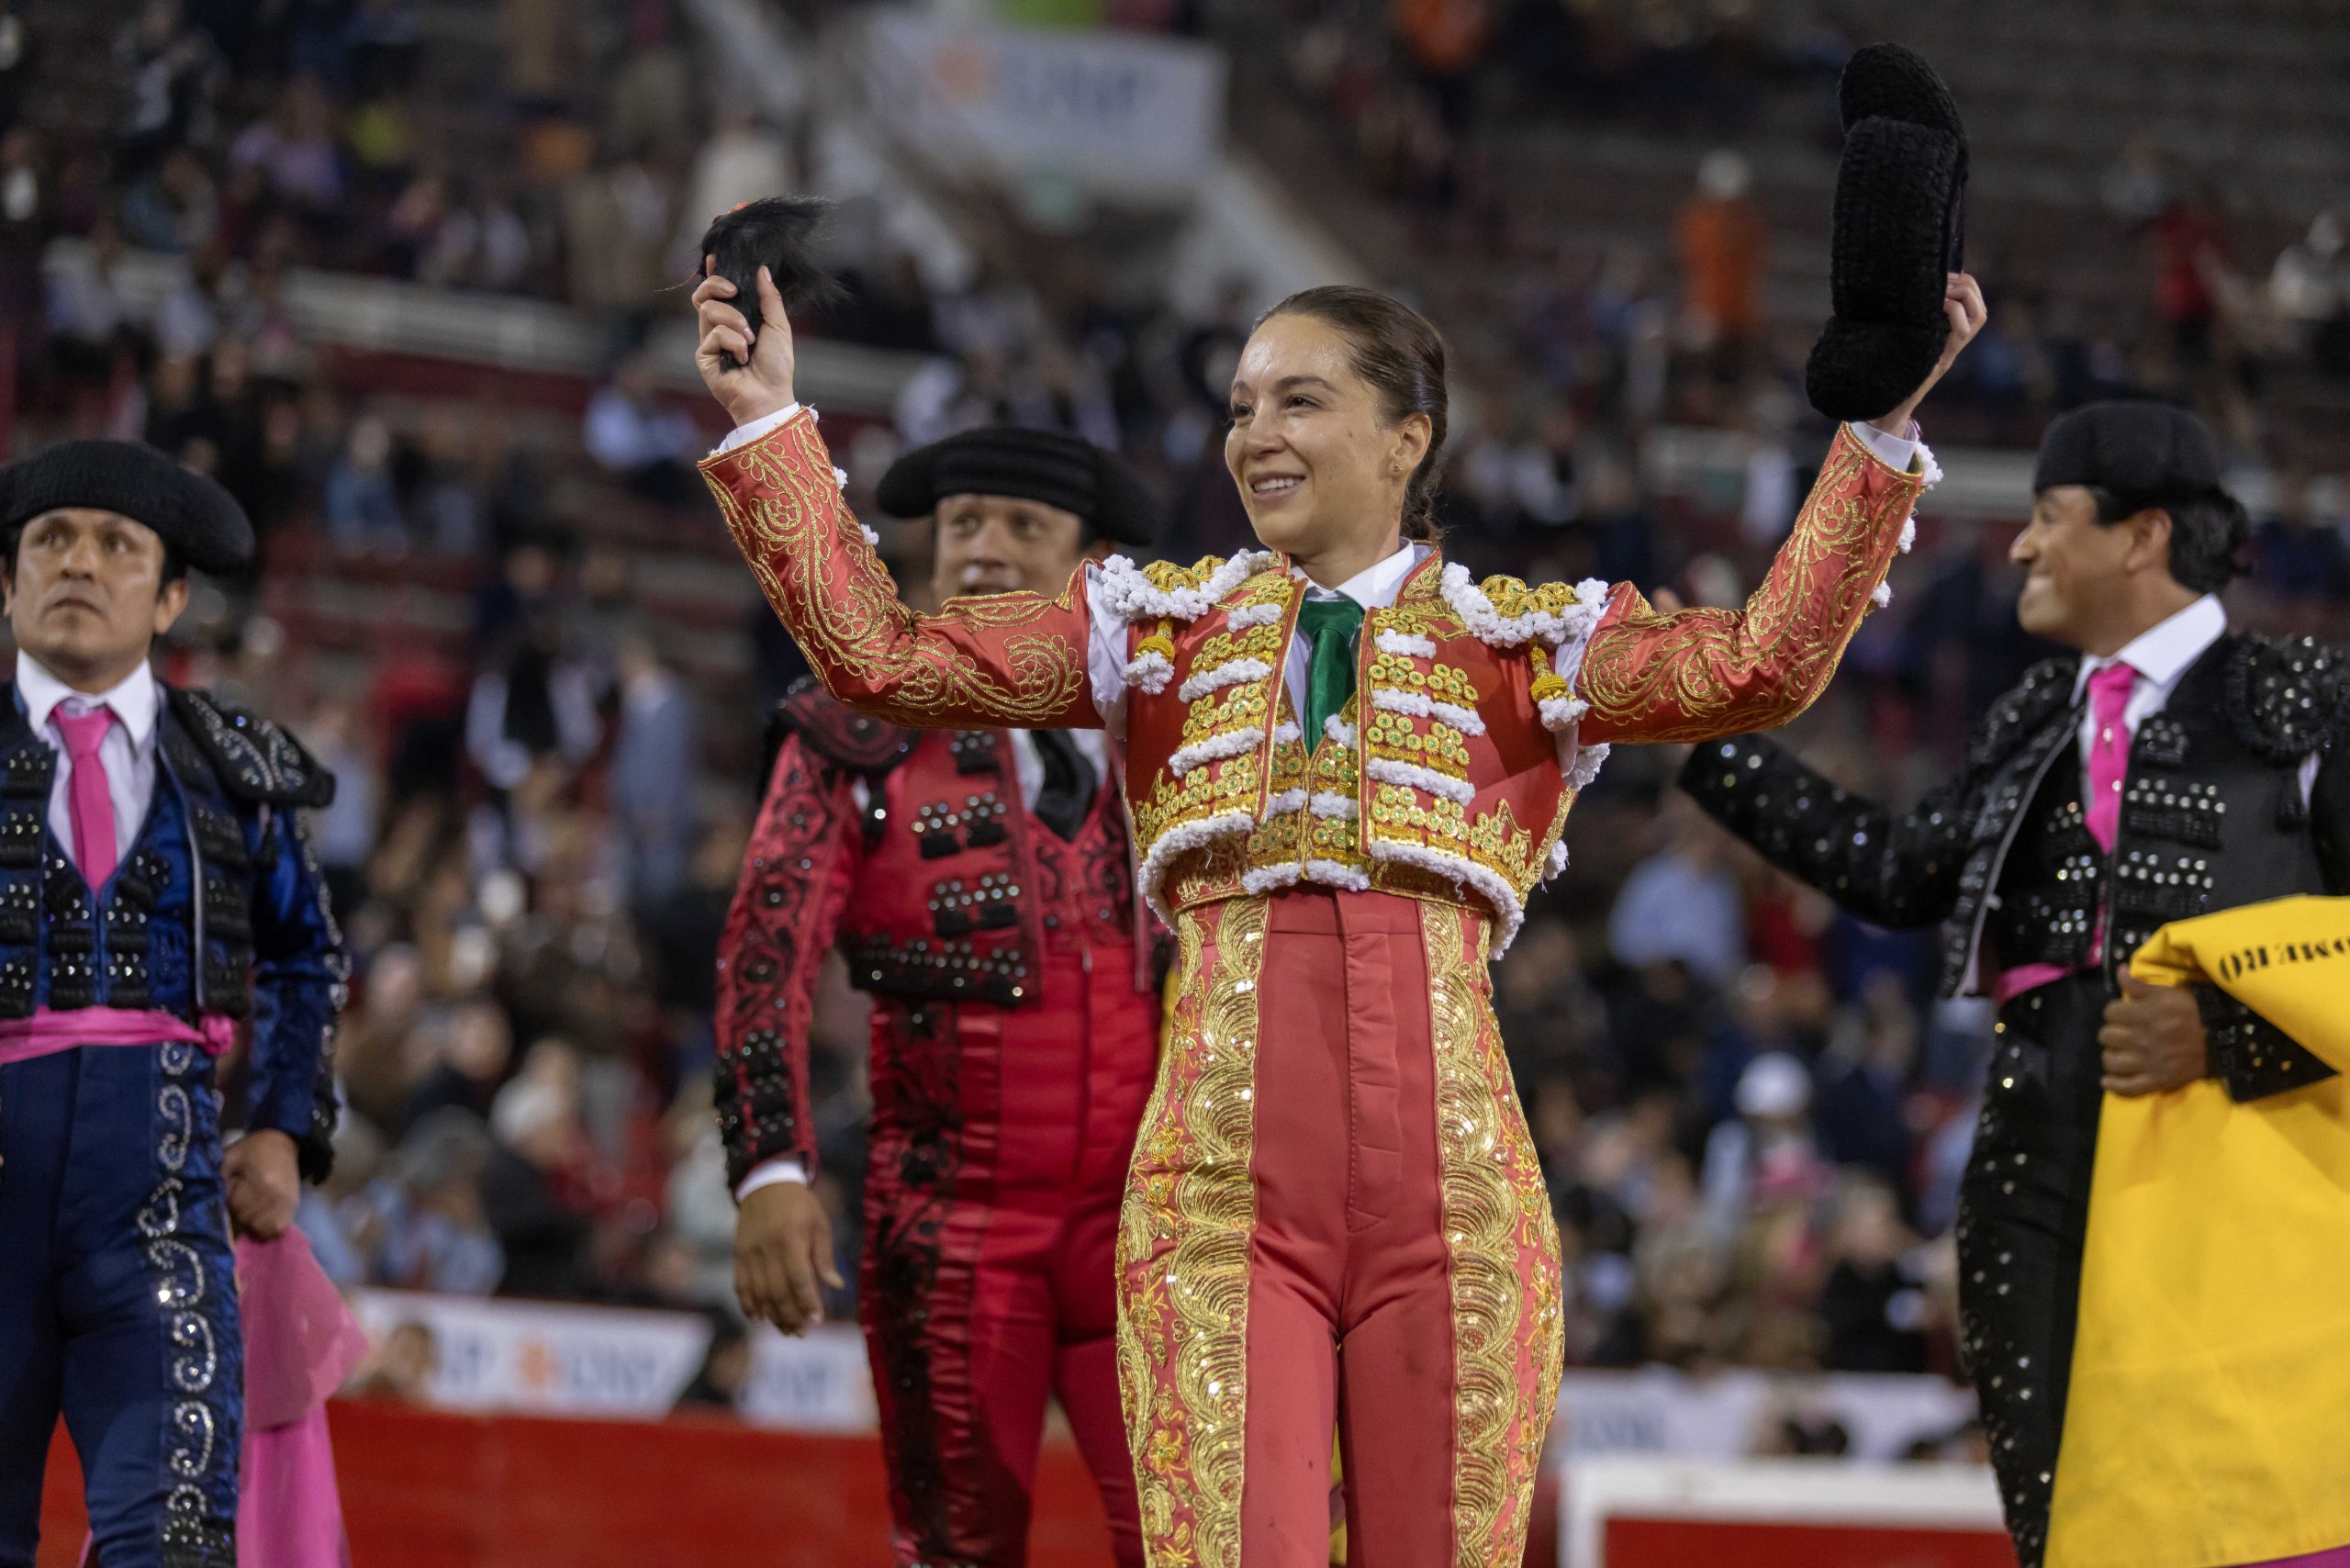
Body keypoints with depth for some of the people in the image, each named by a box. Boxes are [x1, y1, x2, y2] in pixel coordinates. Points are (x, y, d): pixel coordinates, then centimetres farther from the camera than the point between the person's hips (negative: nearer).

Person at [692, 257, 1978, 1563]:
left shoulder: (1516, 646, 10)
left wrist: (1879, 433, -13)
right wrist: (768, 422, 2)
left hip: (1450, 1197, 0)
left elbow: (1762, 667, -6)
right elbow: (881, 657, 7)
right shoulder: (1166, 632, 14)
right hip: (1221, 1197, 0)